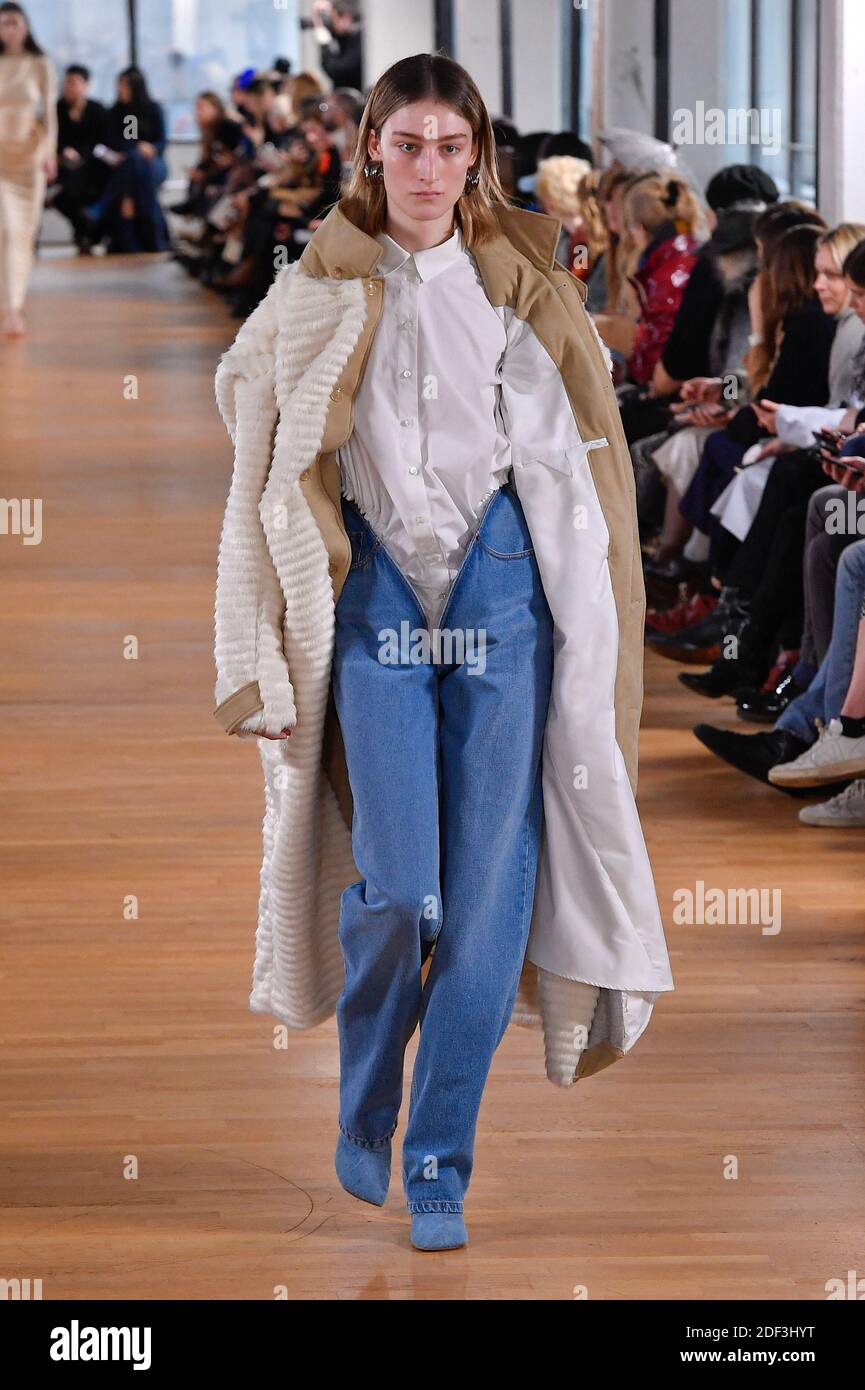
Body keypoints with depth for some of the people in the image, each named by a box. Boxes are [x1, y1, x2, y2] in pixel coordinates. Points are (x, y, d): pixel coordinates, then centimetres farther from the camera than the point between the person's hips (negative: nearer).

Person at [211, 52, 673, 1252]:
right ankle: (365, 1104, 17)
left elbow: (575, 455, 13)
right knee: (395, 886, -12)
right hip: (376, 598, -1)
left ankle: (441, 1165, 8)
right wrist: (267, 665, 0)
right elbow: (265, 476, 6)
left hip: (502, 590, 1)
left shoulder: (524, 291, 9)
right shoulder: (315, 297, 6)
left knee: (489, 891, -4)